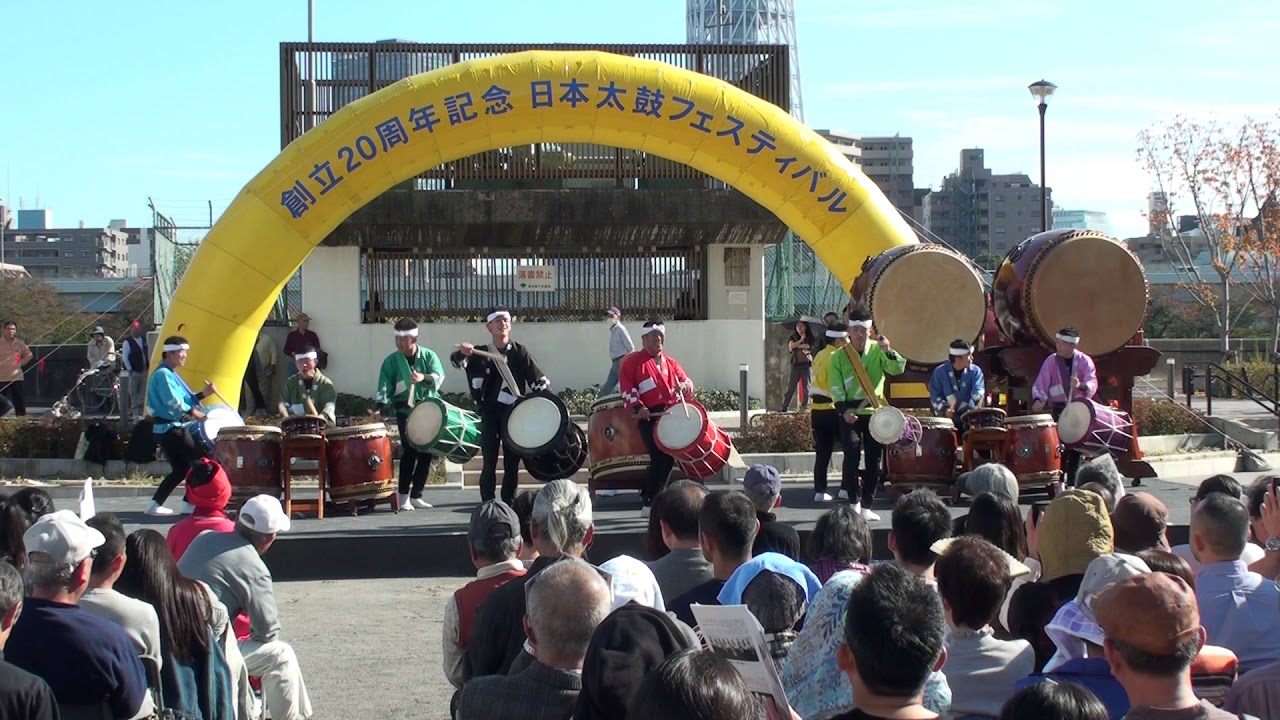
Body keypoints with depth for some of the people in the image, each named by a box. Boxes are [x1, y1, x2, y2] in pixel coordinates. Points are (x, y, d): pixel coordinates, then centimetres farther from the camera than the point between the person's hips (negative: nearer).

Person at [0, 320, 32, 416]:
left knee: (19, 398, 3)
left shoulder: (20, 343, 5)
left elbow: (28, 355, 20)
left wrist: (21, 362, 7)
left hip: (16, 377, 2)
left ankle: (21, 416, 7)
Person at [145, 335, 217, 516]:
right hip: (172, 429, -10)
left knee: (180, 469, 12)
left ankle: (155, 504, 12)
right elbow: (174, 404, -24)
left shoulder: (169, 374, 18)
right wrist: (196, 414, -23)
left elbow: (184, 400, 16)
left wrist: (204, 394, 5)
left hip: (170, 429, 10)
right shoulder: (163, 374, -14)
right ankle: (190, 504, -2)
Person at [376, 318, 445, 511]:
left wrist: (424, 377, -35)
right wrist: (381, 406, -25)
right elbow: (384, 387, -8)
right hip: (405, 411, -2)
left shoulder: (429, 356, 1)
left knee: (426, 452, 2)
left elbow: (439, 377, -14)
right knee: (410, 450, -13)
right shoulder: (391, 361, 0)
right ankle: (403, 495, -4)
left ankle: (416, 495, 14)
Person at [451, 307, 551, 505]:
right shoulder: (481, 353, 8)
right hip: (489, 413, 0)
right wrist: (462, 353, -30)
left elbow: (539, 380, 3)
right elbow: (458, 361, -8)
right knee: (489, 462, -4)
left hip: (513, 413, 0)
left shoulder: (520, 352, 6)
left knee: (512, 463, 3)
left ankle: (509, 505, 11)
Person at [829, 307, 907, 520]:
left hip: (874, 412, 1)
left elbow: (898, 369, -12)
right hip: (849, 413, -1)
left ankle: (866, 506, 10)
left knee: (873, 460, 2)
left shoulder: (878, 351, 1)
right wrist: (844, 410, -15)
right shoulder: (839, 356, 1)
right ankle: (854, 502, 8)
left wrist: (888, 351, -28)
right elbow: (836, 387, -2)